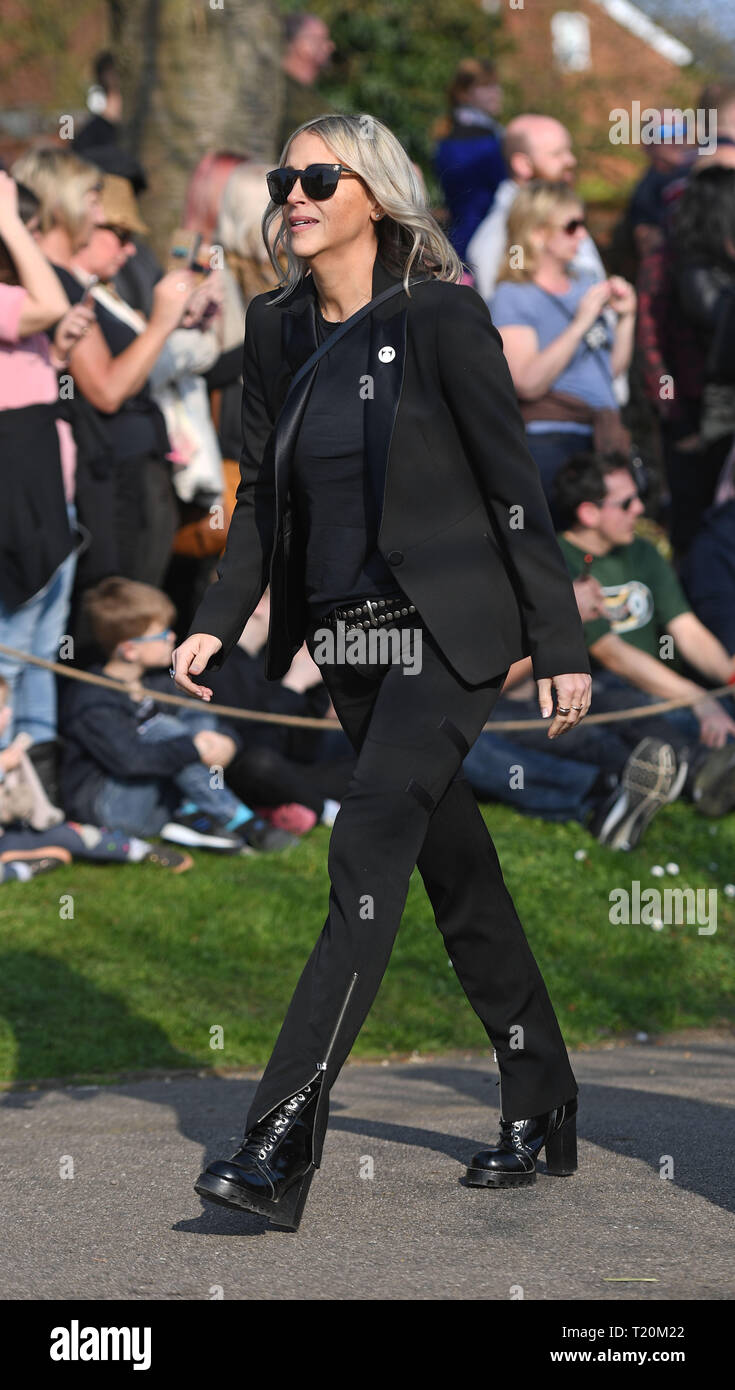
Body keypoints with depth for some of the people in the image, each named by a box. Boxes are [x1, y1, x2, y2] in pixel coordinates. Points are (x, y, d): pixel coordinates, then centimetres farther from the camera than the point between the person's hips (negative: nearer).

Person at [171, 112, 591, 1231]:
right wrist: (217, 625, -1)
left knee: (367, 854, -17)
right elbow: (261, 498, 13)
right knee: (457, 875, 14)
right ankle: (540, 1111, 25)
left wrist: (561, 648, -8)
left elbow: (513, 487, -8)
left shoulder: (441, 318, -9)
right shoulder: (276, 331, 8)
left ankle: (282, 1145, -23)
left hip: (446, 633, -7)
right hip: (346, 641, 7)